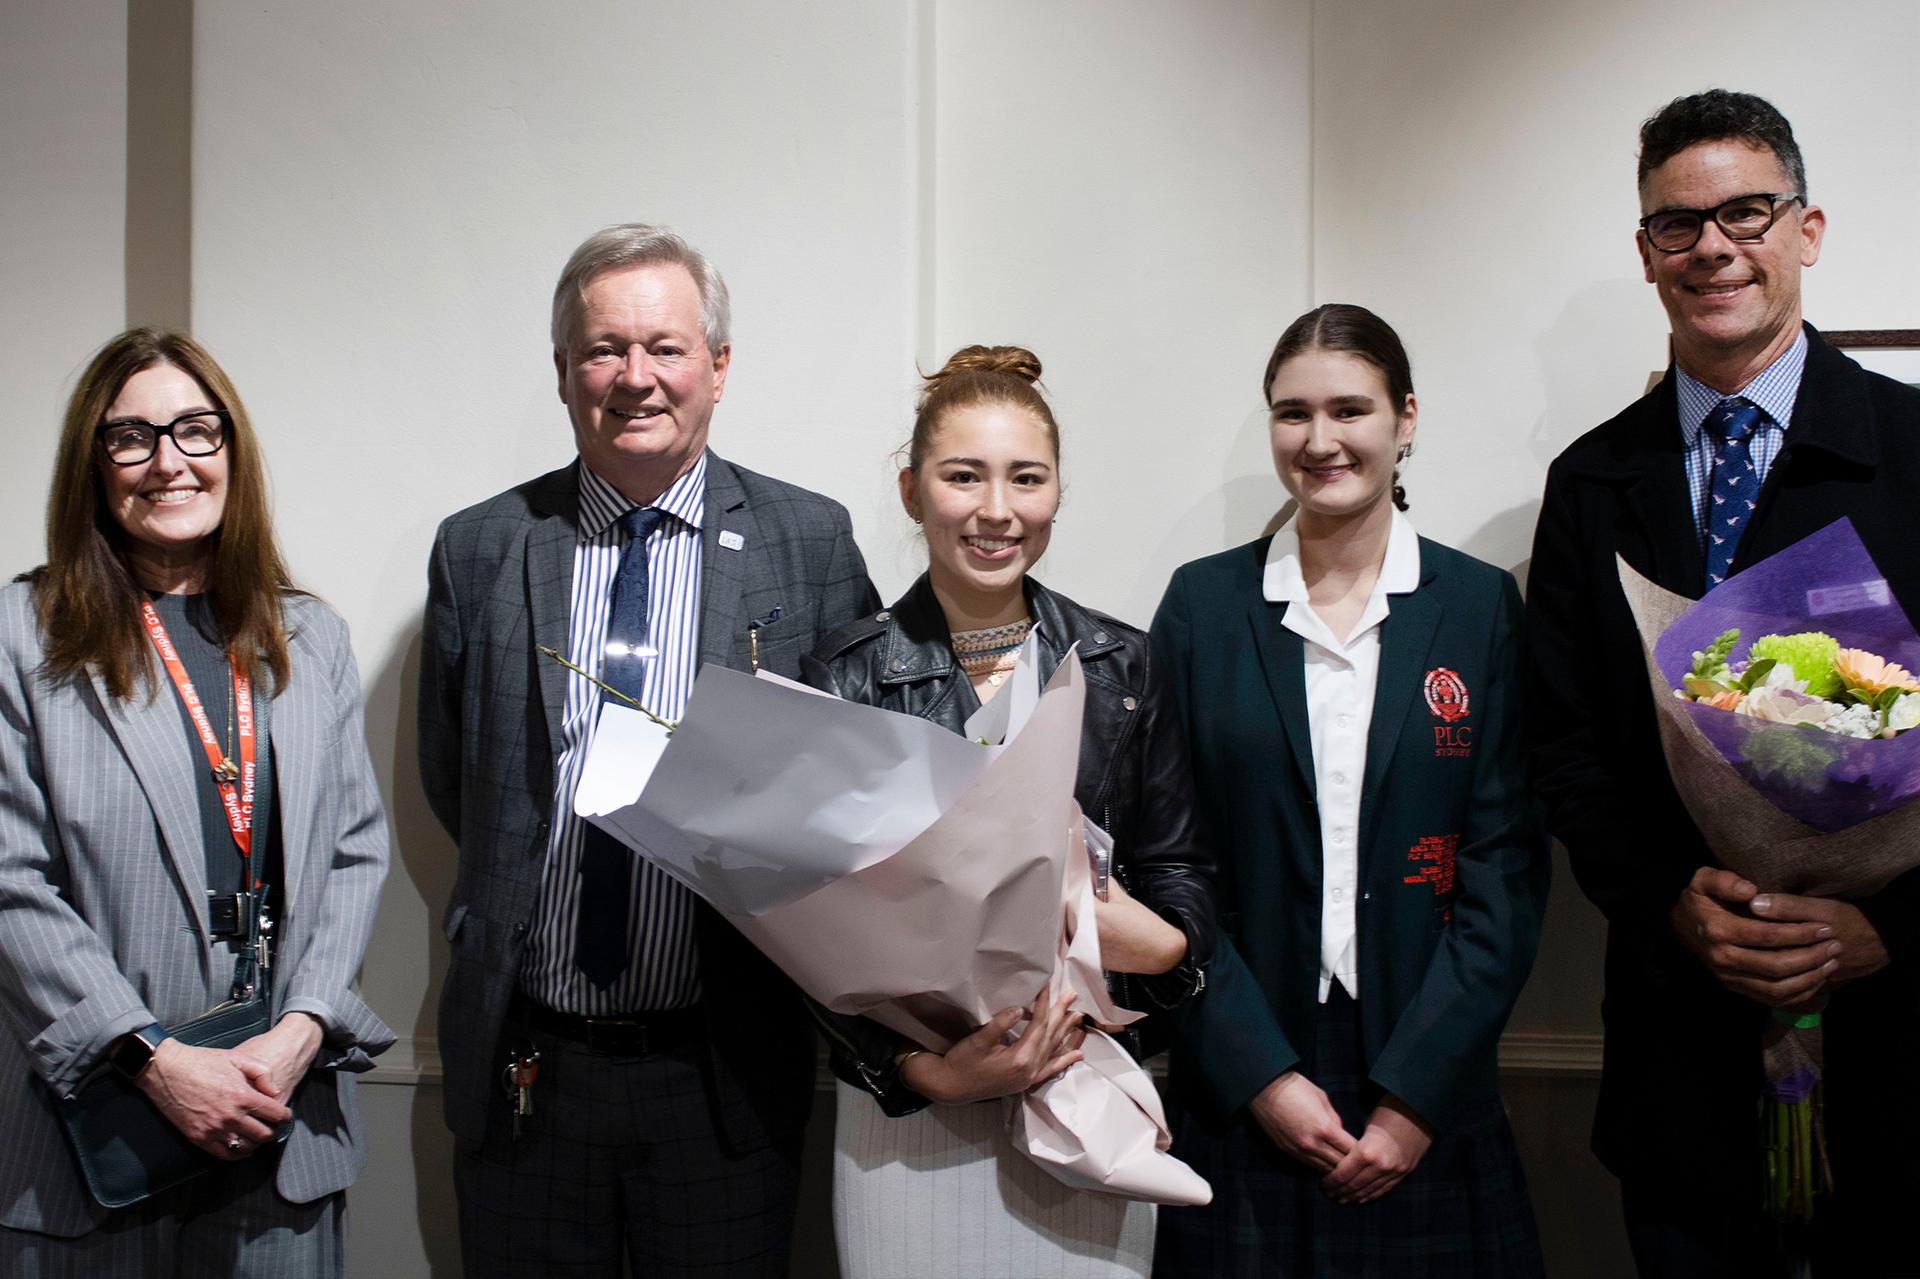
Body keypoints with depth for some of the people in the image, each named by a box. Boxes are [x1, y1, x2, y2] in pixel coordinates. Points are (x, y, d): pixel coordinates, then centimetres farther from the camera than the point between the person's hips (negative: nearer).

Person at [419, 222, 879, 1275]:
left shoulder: (811, 543, -2)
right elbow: (451, 782, 10)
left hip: (725, 1071, -1)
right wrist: (531, 889, -1)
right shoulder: (479, 552, 2)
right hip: (523, 1066, 2)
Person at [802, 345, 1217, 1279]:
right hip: (908, 1114, -2)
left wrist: (1162, 944, -15)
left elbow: (1177, 870, 7)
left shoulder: (1120, 666, 3)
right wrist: (925, 1069, -17)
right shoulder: (846, 677, -5)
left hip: (1091, 1108, 2)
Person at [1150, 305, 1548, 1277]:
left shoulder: (1480, 604, 0)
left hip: (1429, 1108, 0)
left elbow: (1507, 864, -3)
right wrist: (1261, 1074, -9)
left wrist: (1416, 1094, -10)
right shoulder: (1203, 603, 1)